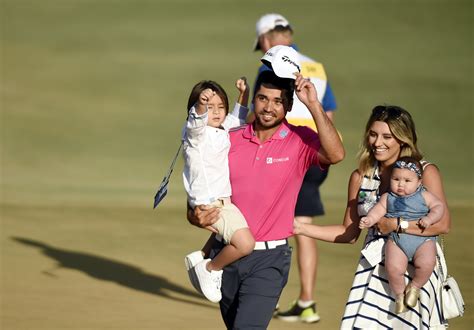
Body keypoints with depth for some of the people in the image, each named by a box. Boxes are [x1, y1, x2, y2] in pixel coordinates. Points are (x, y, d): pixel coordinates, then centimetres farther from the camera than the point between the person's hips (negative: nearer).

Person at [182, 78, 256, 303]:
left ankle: (201, 257, 37)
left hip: (225, 198, 9)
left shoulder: (223, 130, 16)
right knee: (245, 243, -24)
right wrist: (201, 104, -52)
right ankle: (211, 268, -4)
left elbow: (237, 118, 34)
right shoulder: (196, 131, -8)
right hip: (211, 204, -9)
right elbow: (197, 119, -31)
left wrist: (243, 94, 19)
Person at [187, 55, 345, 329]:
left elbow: (335, 154, -25)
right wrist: (196, 216, -13)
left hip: (269, 258, -4)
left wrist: (313, 105, -25)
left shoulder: (300, 141, -5)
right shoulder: (230, 140, 3)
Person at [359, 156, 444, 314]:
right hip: (396, 240, 1)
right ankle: (399, 294, 6)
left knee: (426, 264, -27)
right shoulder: (388, 198, 9)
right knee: (393, 267, -23)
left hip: (423, 240, -1)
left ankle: (415, 287, 4)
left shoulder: (424, 196, 5)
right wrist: (369, 220, -19)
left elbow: (438, 207, 2)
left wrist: (429, 219, -16)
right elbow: (378, 210, 1)